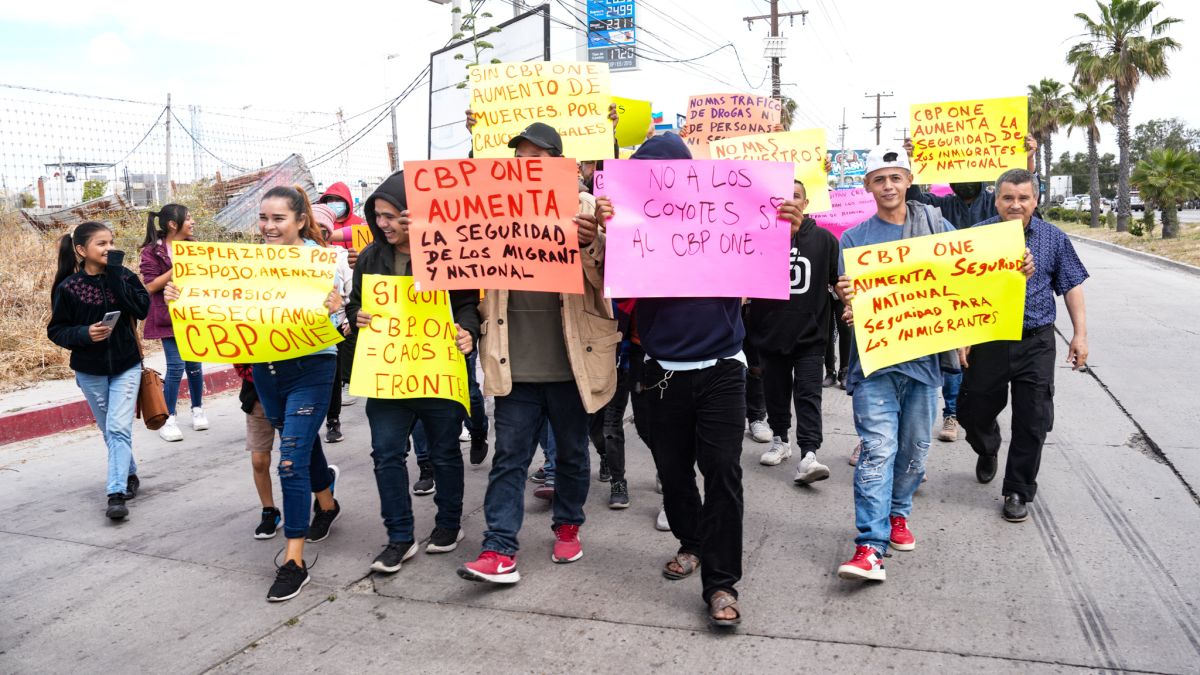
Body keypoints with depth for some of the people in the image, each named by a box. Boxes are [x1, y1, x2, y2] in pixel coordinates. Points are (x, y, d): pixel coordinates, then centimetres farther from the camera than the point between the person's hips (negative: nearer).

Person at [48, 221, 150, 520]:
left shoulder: (123, 276, -4)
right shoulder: (68, 287, -8)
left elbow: (142, 308, -19)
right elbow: (55, 330, -3)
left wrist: (115, 275, -21)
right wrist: (84, 333, -22)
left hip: (126, 366, -1)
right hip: (90, 371, 1)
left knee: (119, 428, -12)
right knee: (110, 430, 13)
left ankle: (116, 493, -12)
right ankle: (129, 475, 34)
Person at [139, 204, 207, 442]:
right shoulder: (152, 251, -7)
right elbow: (150, 286, -12)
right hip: (169, 316, -4)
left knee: (194, 363, 7)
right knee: (176, 366, -8)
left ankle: (198, 409, 24)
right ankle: (168, 419, 4)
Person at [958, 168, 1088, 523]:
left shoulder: (1053, 238, 4)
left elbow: (1072, 286, 9)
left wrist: (1080, 334, 3)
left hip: (1036, 343, 0)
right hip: (986, 341, 0)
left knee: (1032, 421, 1)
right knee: (974, 410, 9)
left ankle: (1018, 491, 16)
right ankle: (987, 451, 44)